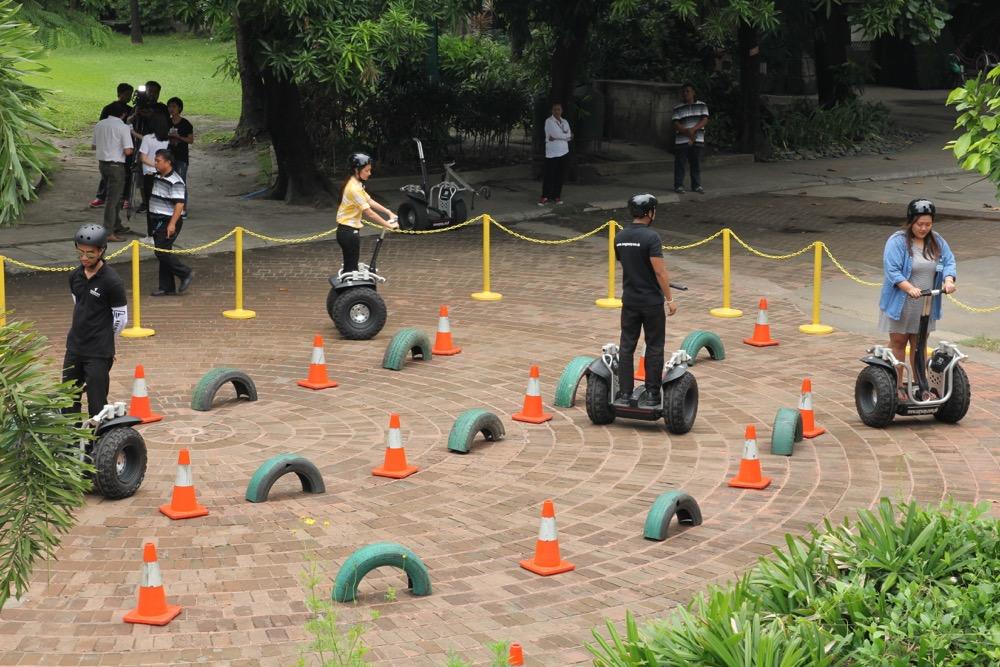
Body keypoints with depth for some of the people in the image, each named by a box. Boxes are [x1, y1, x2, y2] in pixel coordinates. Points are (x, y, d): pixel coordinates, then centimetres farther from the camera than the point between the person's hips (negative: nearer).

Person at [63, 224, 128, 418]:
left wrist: (103, 339, 5)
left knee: (97, 405, -2)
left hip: (99, 353, -7)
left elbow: (121, 319, -7)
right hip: (74, 349, 7)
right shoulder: (75, 276, 5)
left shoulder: (111, 282, -15)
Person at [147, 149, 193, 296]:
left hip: (168, 222, -9)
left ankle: (185, 273, 2)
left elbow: (179, 204, -21)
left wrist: (172, 224, -27)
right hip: (157, 221, 9)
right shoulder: (157, 177, 12)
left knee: (161, 251, -13)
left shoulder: (175, 181, -16)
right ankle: (167, 288, 14)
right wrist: (153, 223, 24)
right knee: (162, 253, 9)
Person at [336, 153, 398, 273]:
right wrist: (389, 225, -19)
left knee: (349, 267, 14)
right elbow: (369, 213, -23)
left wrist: (389, 212, 4)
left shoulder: (355, 184, 9)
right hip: (349, 232, -10)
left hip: (347, 230, 10)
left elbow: (370, 201, 12)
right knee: (351, 268, -6)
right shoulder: (354, 188, -22)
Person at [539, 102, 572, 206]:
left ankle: (557, 196, 14)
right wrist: (566, 135, -3)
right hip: (552, 152, -5)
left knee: (560, 175, 6)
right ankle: (545, 196, -1)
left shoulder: (565, 122, 12)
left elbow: (569, 137, 0)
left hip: (563, 152, 5)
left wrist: (556, 137, -12)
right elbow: (556, 134, -18)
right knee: (548, 175, -6)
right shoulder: (549, 121, -6)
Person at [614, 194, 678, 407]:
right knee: (654, 348, 5)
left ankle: (624, 393, 8)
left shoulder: (619, 237, 4)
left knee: (626, 346, 8)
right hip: (652, 301, -5)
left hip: (629, 299, 5)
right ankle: (652, 394, 7)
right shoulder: (651, 237, -17)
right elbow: (659, 271, -20)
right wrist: (669, 298, -14)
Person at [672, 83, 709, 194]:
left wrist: (693, 129, -18)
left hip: (697, 140, 1)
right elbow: (676, 125, -4)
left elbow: (705, 120, -3)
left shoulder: (702, 105, 6)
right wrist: (688, 132, -19)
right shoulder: (678, 108, 3)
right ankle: (678, 185, 5)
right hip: (681, 140, -1)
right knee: (680, 163, -1)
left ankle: (696, 185, 15)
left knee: (696, 163, 7)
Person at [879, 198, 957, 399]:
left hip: (926, 306, 5)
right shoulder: (897, 241, -13)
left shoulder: (937, 241, 6)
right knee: (898, 343, 4)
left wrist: (948, 281, -19)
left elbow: (949, 262, 3)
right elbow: (891, 270, -21)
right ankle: (897, 386, 11)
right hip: (900, 304, -5)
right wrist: (909, 288, -34)